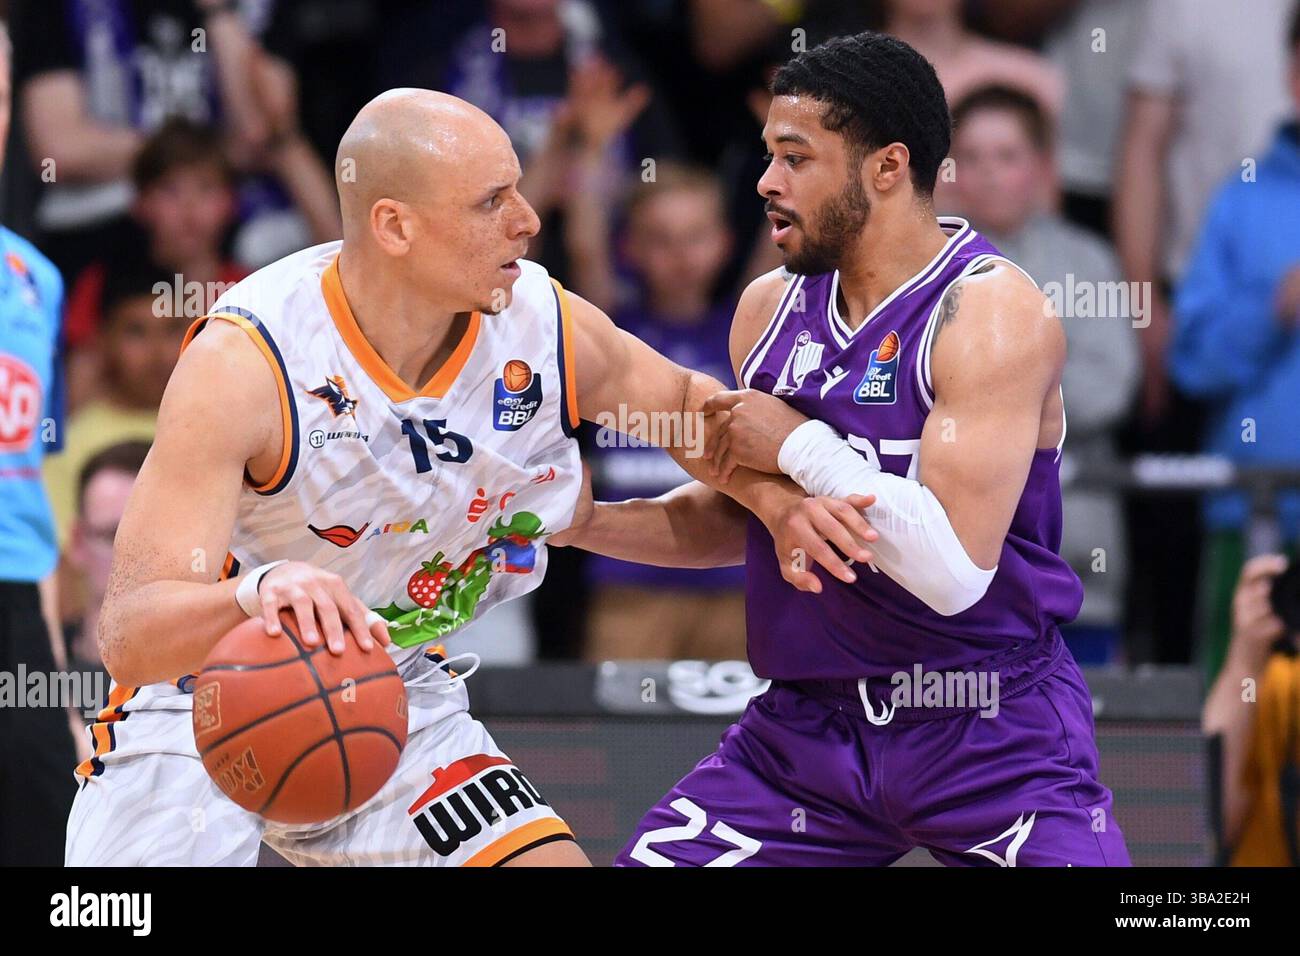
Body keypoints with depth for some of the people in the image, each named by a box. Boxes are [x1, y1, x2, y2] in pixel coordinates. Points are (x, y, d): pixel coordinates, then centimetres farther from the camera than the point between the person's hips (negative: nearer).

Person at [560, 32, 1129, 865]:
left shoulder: (991, 312, -16)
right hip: (809, 725, 6)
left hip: (990, 733, -6)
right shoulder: (770, 309, 5)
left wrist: (798, 445, -18)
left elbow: (955, 569, -26)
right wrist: (578, 523, 8)